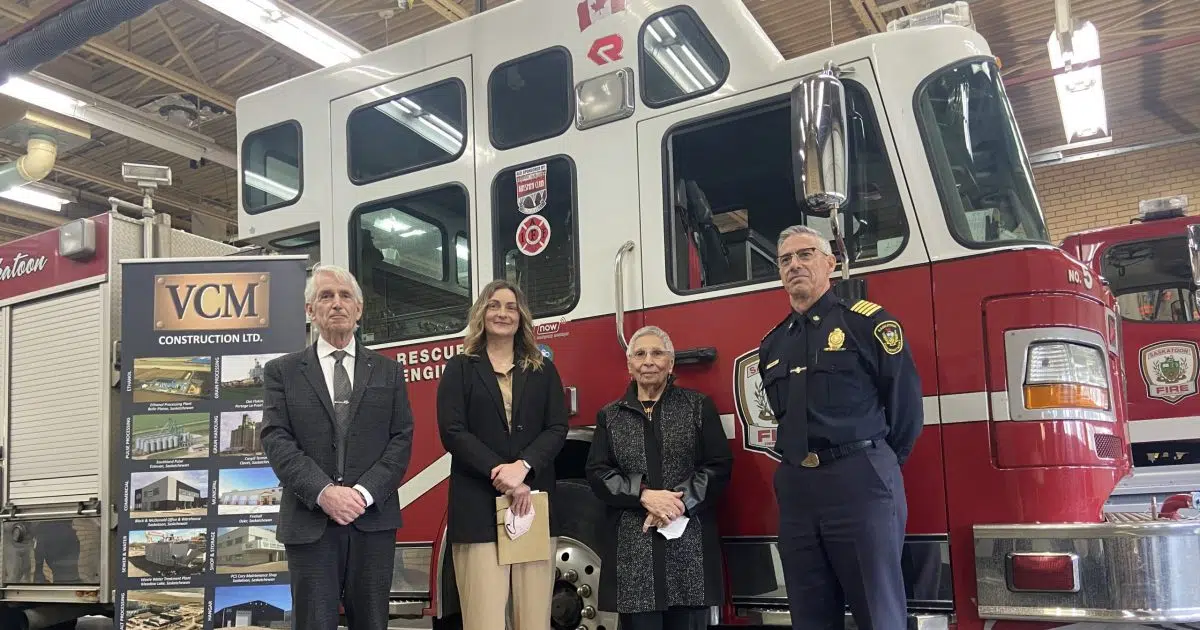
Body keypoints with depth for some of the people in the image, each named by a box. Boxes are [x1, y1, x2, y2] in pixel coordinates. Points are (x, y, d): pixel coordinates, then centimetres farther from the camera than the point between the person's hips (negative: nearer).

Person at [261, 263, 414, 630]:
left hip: (374, 519, 2)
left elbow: (402, 438, 4)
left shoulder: (388, 371, 12)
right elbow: (276, 439, -3)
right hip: (310, 522, -1)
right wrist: (323, 492, -16)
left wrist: (365, 492, -11)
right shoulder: (282, 371, 8)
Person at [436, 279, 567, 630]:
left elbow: (557, 429, 4)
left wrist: (523, 466, -14)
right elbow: (452, 432, -3)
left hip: (534, 502, 2)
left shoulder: (544, 371, 15)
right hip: (478, 507, -2)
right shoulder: (460, 369, 8)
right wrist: (500, 475, -13)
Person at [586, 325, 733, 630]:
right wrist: (644, 495, -13)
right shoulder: (610, 416, 13)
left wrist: (680, 502, -12)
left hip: (690, 545, 0)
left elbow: (719, 466, 1)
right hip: (632, 548, 1)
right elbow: (598, 473, 3)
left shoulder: (699, 407, 9)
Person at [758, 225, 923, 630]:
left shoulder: (867, 321, -2)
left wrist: (876, 464, 6)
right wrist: (800, 464, 15)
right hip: (795, 487, 6)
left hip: (859, 481, -5)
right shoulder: (772, 343, 15)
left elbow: (905, 399, -1)